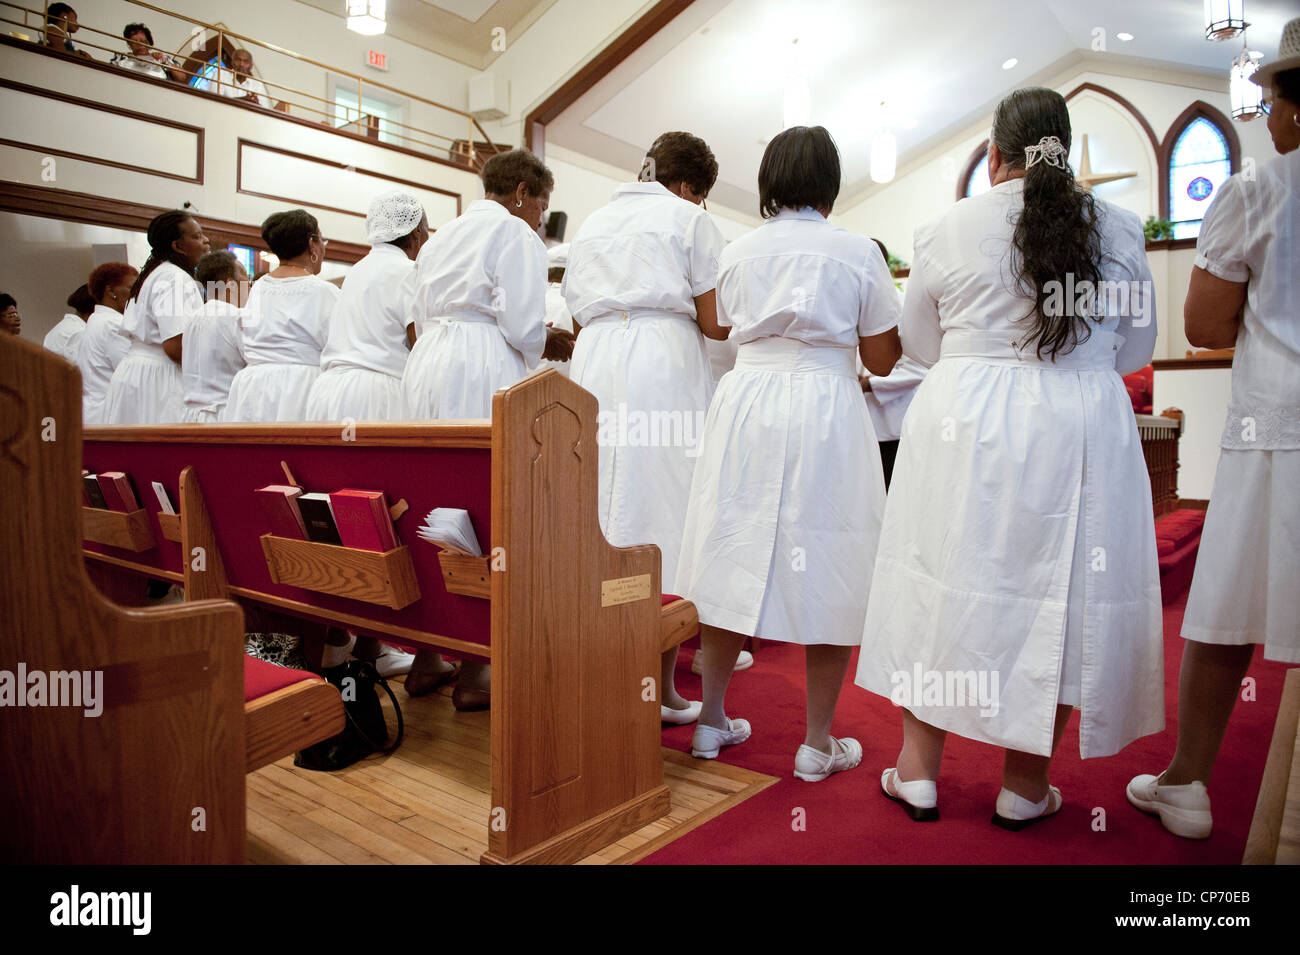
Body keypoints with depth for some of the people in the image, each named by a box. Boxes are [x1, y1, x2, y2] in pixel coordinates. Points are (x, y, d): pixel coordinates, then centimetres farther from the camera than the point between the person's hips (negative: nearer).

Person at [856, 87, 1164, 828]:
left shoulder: (947, 230, 0)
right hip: (1083, 432, 1)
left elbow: (919, 343, 11)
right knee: (1060, 595, 9)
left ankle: (918, 772, 18)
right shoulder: (1119, 230, 5)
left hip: (964, 427, -1)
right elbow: (1137, 348, 15)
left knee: (949, 582, 8)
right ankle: (1026, 788, 20)